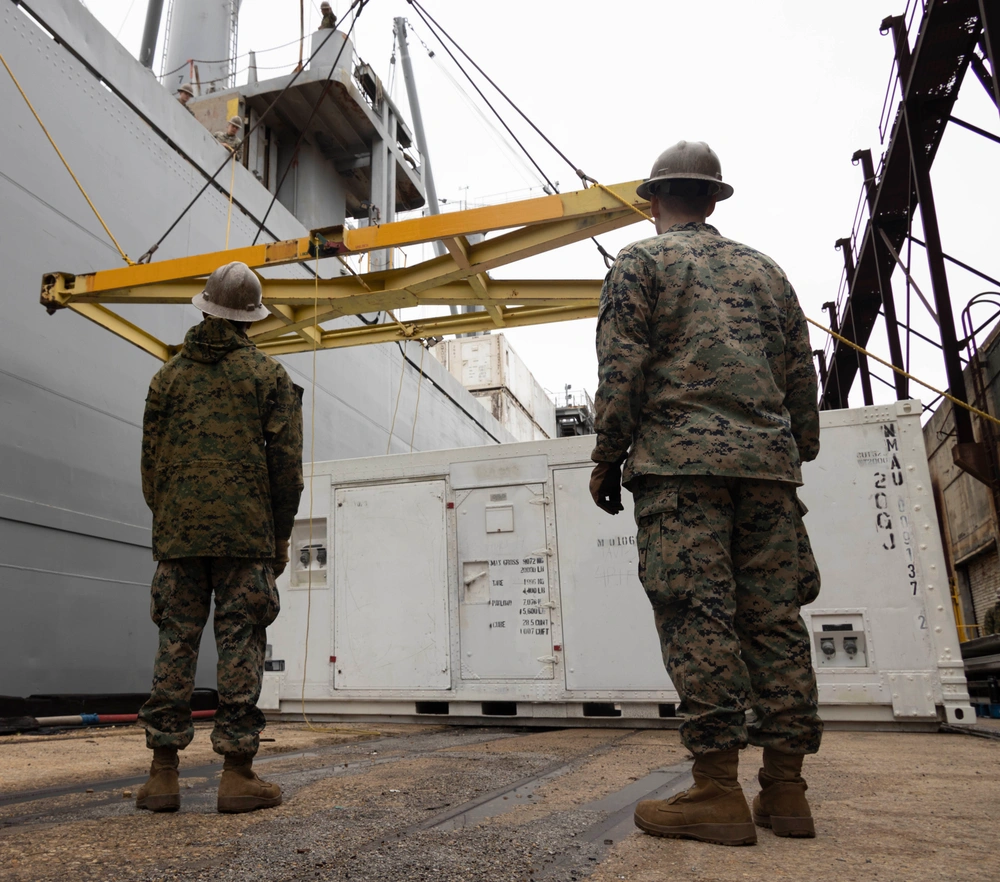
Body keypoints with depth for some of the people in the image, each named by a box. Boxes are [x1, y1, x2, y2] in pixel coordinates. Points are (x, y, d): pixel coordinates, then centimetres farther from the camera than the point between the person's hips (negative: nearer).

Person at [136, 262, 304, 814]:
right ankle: (237, 774, 2)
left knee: (175, 644, 6)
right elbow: (286, 466, -1)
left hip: (178, 535, 3)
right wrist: (280, 538, 6)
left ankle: (162, 774, 9)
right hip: (247, 535, -3)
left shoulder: (169, 375, 12)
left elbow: (151, 462, 12)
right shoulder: (270, 376, 3)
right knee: (240, 646, -1)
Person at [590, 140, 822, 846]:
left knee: (698, 617, -7)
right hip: (768, 460, 5)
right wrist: (797, 457, 24)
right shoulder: (764, 268, 22)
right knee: (775, 617, 4)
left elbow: (621, 371, -4)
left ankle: (718, 792, -7)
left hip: (679, 459, -5)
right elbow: (801, 376, 18)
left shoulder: (640, 262, 8)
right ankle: (786, 790, 8)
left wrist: (607, 460, 0)